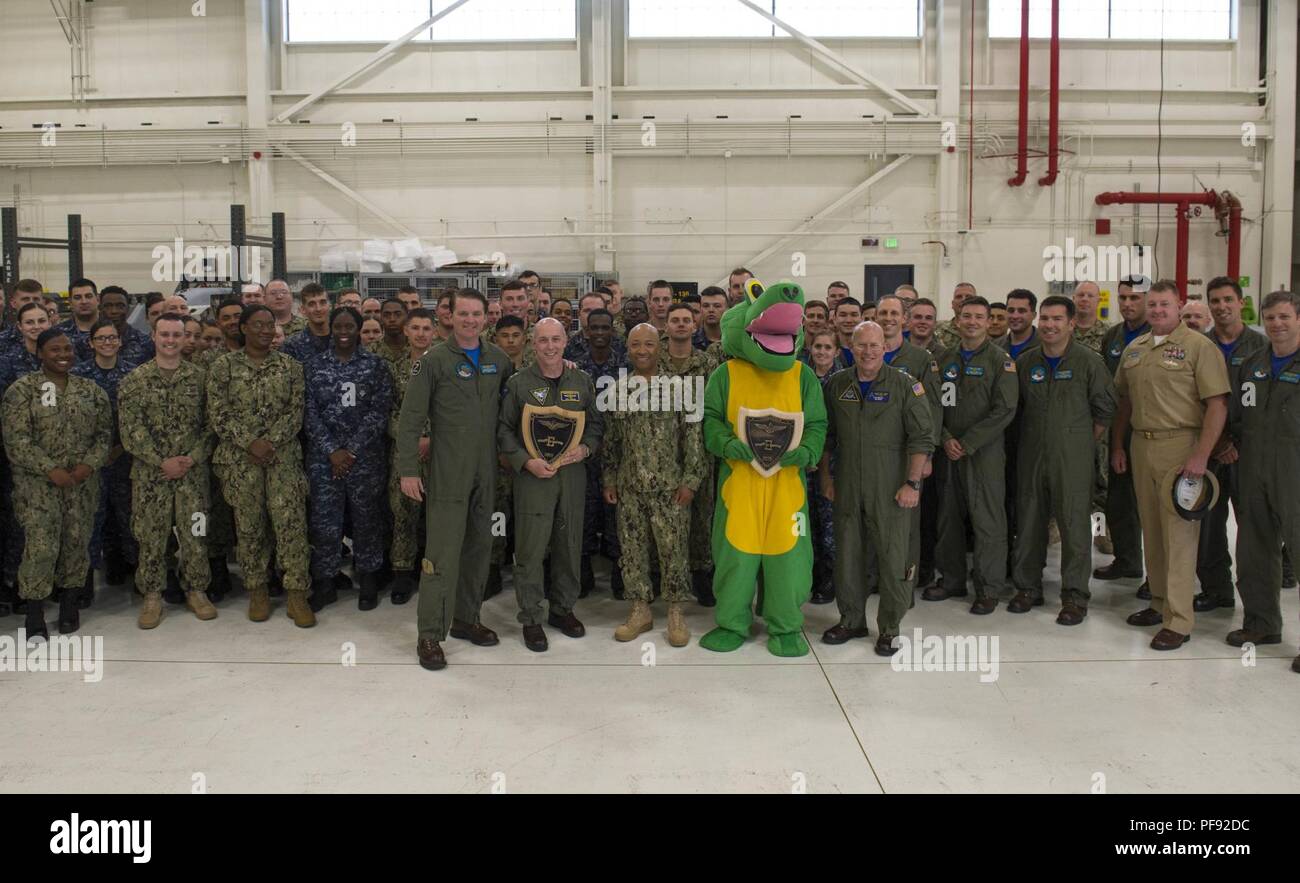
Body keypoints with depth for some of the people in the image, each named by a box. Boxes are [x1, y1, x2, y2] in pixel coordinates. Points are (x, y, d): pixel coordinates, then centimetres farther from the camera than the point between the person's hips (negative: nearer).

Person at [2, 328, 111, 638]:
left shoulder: (90, 390, 9)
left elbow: (104, 432, 7)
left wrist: (89, 464, -9)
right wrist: (51, 470, -16)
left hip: (82, 482, 4)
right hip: (38, 482, -3)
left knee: (77, 542, 7)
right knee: (40, 546, -8)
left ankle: (69, 604, 22)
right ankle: (35, 616, 4)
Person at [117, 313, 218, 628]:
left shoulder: (200, 377, 4)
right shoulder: (134, 380, 0)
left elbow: (210, 424, 2)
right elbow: (131, 429, -6)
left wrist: (192, 459, -11)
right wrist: (163, 462, -13)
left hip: (193, 471, 1)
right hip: (149, 473, 0)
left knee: (195, 534, 5)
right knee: (151, 536, 5)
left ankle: (196, 590, 19)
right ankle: (152, 596, 18)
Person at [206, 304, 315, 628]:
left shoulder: (289, 366, 6)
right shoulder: (223, 366, 2)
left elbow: (295, 411, 1)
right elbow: (218, 415, -3)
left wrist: (271, 442, -12)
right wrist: (250, 443, -13)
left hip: (283, 455, 1)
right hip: (239, 458, 0)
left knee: (292, 521, -7)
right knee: (249, 526, 6)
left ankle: (296, 595, -2)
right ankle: (257, 591, 20)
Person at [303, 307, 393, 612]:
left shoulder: (375, 365, 1)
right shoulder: (314, 365, 6)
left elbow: (379, 412, -5)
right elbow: (310, 412, 1)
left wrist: (351, 450, -11)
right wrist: (332, 450, -9)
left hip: (366, 457, -1)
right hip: (324, 457, 1)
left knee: (366, 518, 5)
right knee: (324, 519, 2)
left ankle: (368, 581, 19)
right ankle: (325, 583, 15)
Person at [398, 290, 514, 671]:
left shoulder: (497, 359, 9)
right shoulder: (434, 360, -5)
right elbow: (410, 418, -7)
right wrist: (408, 469, -12)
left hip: (485, 473, 5)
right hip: (447, 473, -5)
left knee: (479, 547, 12)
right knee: (442, 553, -6)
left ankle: (466, 619, 27)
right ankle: (430, 635, 2)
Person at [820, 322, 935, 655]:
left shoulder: (905, 385, -4)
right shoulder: (836, 385, 8)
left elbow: (922, 437, -6)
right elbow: (826, 435, 16)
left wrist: (912, 483, -11)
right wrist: (826, 476, 12)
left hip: (889, 489, -4)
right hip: (847, 487, 4)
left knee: (892, 558, 0)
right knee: (847, 555, 10)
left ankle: (890, 628, 13)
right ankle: (851, 621, 25)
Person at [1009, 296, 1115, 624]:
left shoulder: (1088, 361, -3)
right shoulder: (1024, 362, 8)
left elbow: (1104, 410, 1)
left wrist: (1084, 442, 2)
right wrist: (1026, 440, 10)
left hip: (1072, 457, -4)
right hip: (1030, 454, 4)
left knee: (1074, 523, -3)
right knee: (1028, 522, 10)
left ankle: (1075, 596, 8)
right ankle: (1028, 587, 23)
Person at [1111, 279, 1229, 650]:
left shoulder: (1199, 346, -6)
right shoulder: (1134, 349, 14)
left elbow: (1217, 405, -12)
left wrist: (1200, 456, -18)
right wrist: (1117, 446, 16)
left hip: (1180, 444, -6)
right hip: (1141, 445, 6)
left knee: (1178, 533, -5)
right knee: (1151, 528, 13)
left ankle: (1178, 621, -1)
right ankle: (1159, 602, 26)